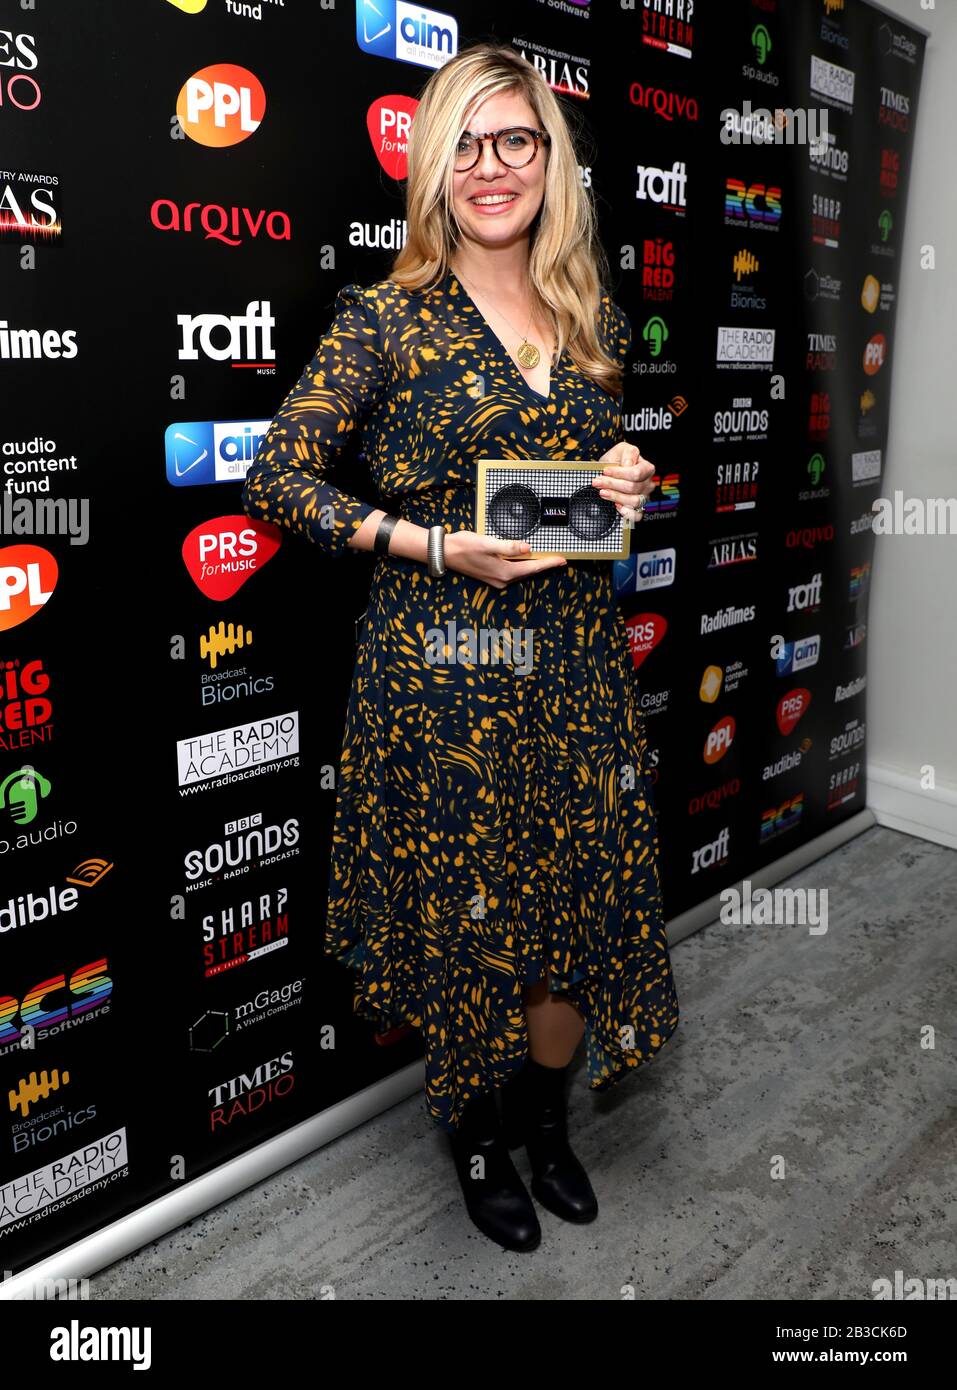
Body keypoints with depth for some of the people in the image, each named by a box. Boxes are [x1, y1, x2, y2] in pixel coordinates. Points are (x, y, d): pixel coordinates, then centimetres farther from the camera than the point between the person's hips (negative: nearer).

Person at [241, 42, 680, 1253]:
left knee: (586, 896, 11)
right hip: (441, 670, -4)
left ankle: (544, 1116, 39)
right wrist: (432, 545, -16)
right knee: (464, 914, 7)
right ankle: (474, 1139, 36)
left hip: (575, 658, 5)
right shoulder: (388, 314, -5)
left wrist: (627, 485, 0)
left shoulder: (594, 315, 11)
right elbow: (275, 475, -7)